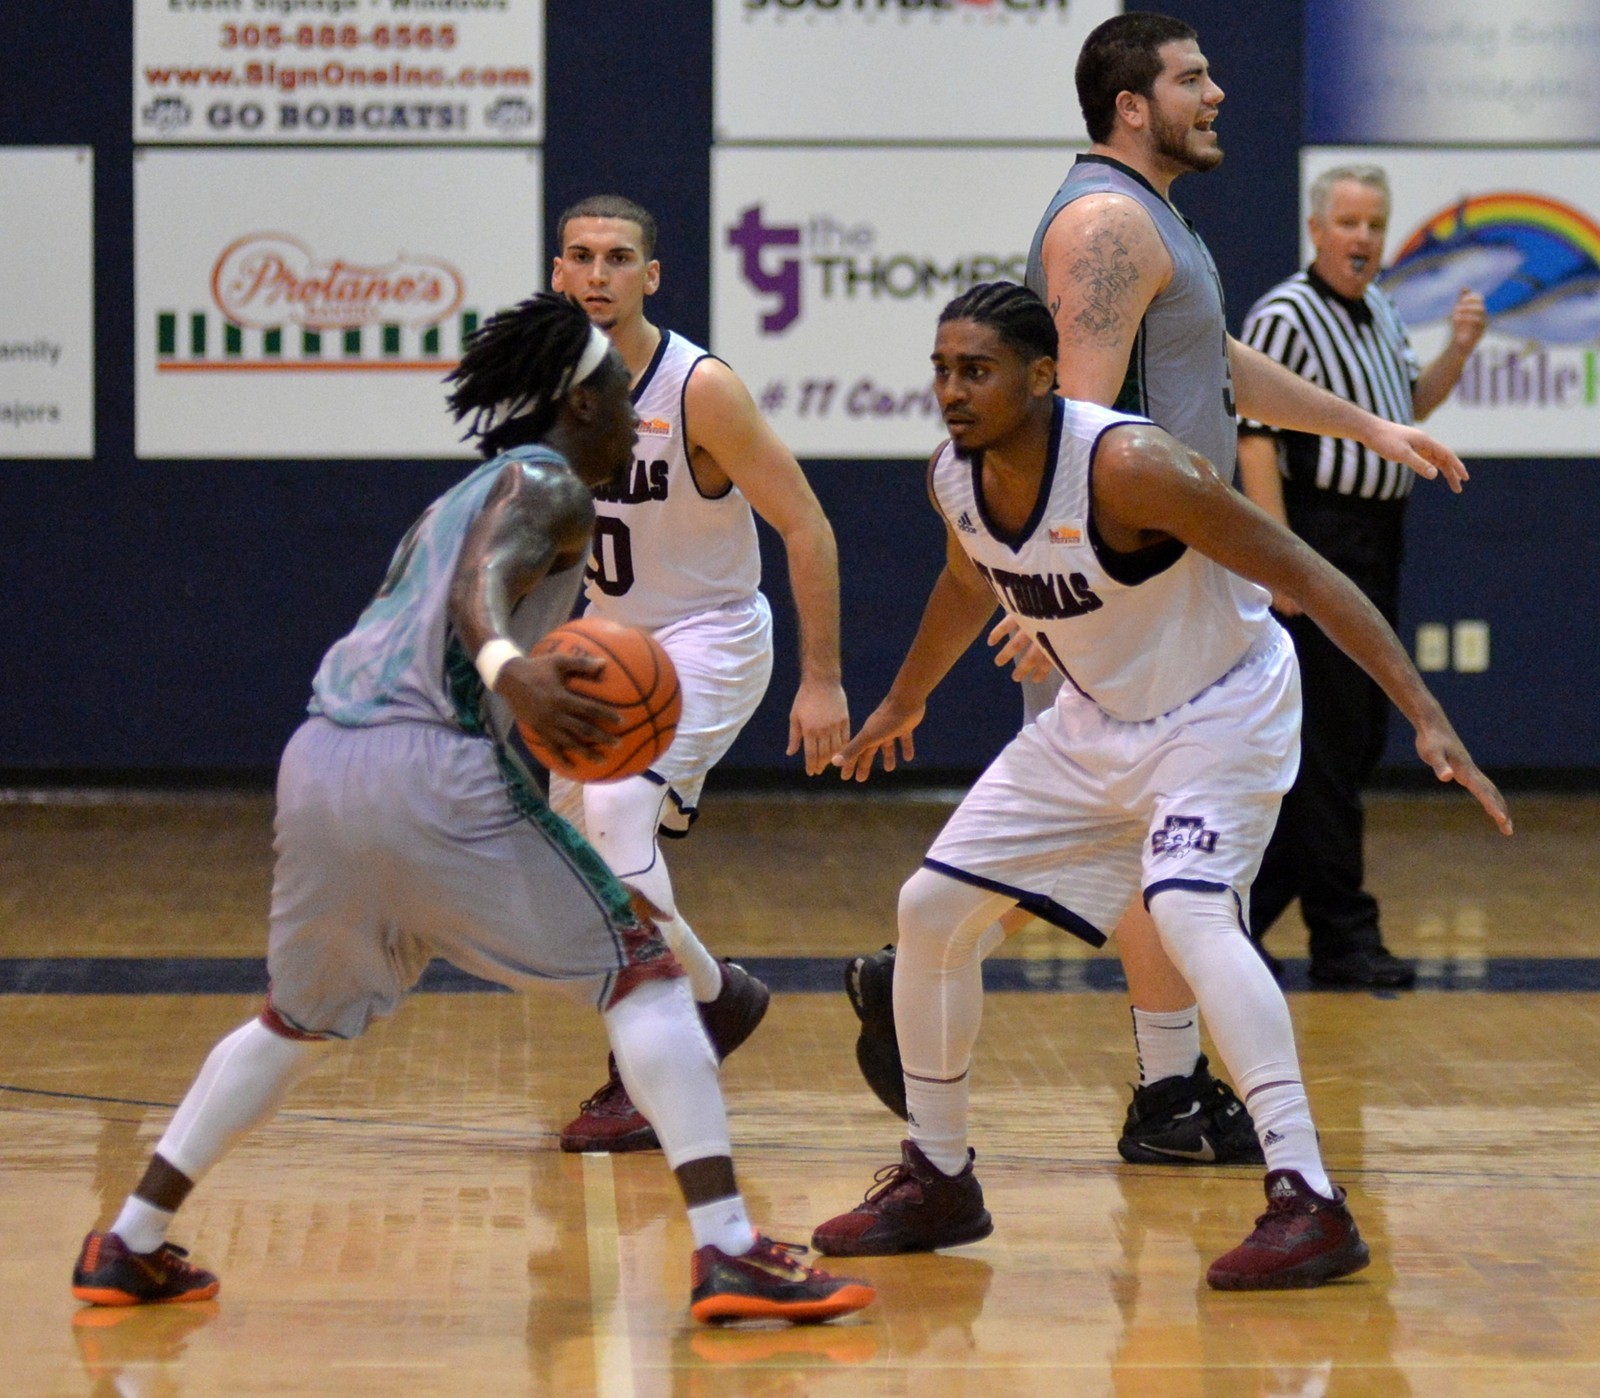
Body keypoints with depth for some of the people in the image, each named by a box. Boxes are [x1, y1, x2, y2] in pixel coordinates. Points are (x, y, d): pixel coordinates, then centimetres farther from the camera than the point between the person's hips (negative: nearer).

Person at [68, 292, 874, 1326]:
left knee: (304, 1019, 26)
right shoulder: (548, 485, 4)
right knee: (640, 970, -3)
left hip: (320, 763, 8)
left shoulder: (462, 497, 29)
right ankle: (728, 1251, -14)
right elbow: (481, 589, -17)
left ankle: (128, 1248, 28)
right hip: (430, 767, -8)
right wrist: (509, 669, -37)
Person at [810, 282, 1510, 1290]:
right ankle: (937, 1183, 22)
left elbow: (1307, 577, -28)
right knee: (932, 906, 5)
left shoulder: (1129, 467, -31)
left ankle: (1309, 1201, -35)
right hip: (1096, 722, 8)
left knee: (1187, 911, -32)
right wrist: (906, 702, 33)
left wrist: (1426, 716, -33)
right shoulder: (954, 478, -9)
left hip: (1220, 714, -8)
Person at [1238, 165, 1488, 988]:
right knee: (1329, 743, -6)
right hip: (1320, 536, -9)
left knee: (1359, 738, 12)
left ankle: (1245, 904, 21)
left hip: (1376, 544, 9)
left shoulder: (1380, 312, 15)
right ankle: (1342, 936, -2)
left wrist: (1458, 351, 7)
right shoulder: (1285, 319, -12)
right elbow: (1253, 438, -17)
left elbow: (1410, 404, 27)